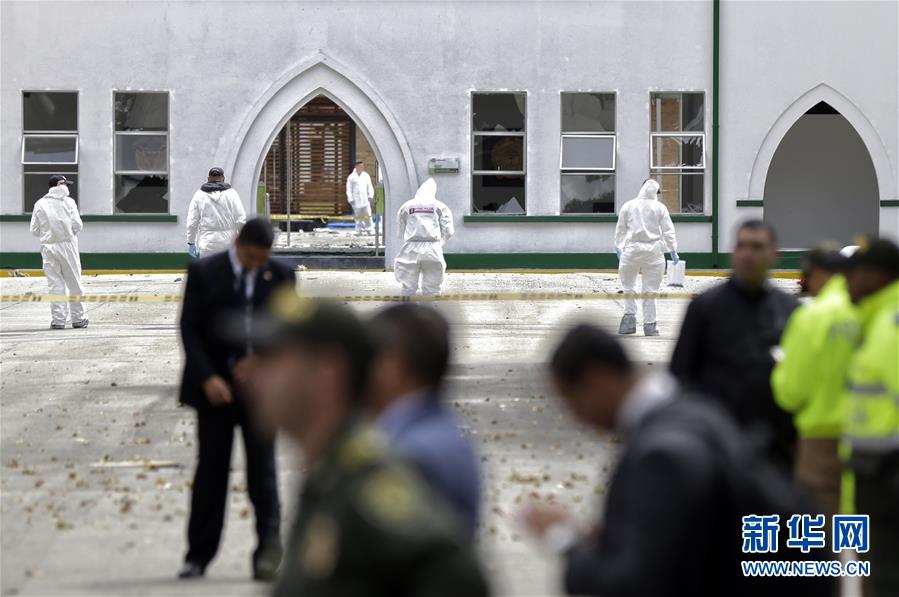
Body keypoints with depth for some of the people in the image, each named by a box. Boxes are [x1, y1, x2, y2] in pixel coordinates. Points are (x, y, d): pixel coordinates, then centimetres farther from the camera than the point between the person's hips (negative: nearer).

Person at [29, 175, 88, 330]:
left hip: (48, 247, 2)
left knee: (55, 283, 4)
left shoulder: (40, 204, 4)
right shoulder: (68, 202, -2)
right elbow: (77, 225, -7)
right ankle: (78, 318, 13)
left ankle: (58, 319, 0)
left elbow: (34, 230, 3)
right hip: (67, 245, -2)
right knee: (74, 282, 8)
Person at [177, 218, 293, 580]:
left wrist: (260, 360, -8)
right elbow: (189, 329, -2)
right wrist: (207, 378, -13)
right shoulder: (203, 272, 0)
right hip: (215, 387, 0)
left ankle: (268, 547, -1)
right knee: (211, 470, 4)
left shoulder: (280, 276, 4)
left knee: (262, 467, -5)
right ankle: (199, 556, 12)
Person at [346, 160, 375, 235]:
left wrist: (370, 196, 0)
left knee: (367, 215, -8)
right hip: (356, 200, -1)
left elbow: (370, 187, 14)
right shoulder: (351, 177, 3)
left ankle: (369, 230, -6)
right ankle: (359, 230, 6)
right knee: (358, 216, 0)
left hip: (365, 199, 1)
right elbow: (349, 189, 3)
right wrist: (350, 200, -5)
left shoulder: (366, 175, 11)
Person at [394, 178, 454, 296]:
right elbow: (448, 231, 4)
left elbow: (400, 231, 12)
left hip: (411, 250, 0)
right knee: (432, 289, 5)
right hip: (433, 250, 0)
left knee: (408, 288, 5)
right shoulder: (440, 206, 9)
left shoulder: (406, 206, 11)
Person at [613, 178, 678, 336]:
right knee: (650, 290, 5)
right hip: (653, 251, 0)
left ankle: (630, 315, 0)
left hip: (632, 249, 0)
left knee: (628, 285, 15)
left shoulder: (628, 206, 2)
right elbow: (668, 231, 0)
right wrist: (673, 251, 10)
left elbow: (620, 229, 9)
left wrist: (618, 246, 25)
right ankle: (650, 324, 7)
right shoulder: (660, 207, 0)